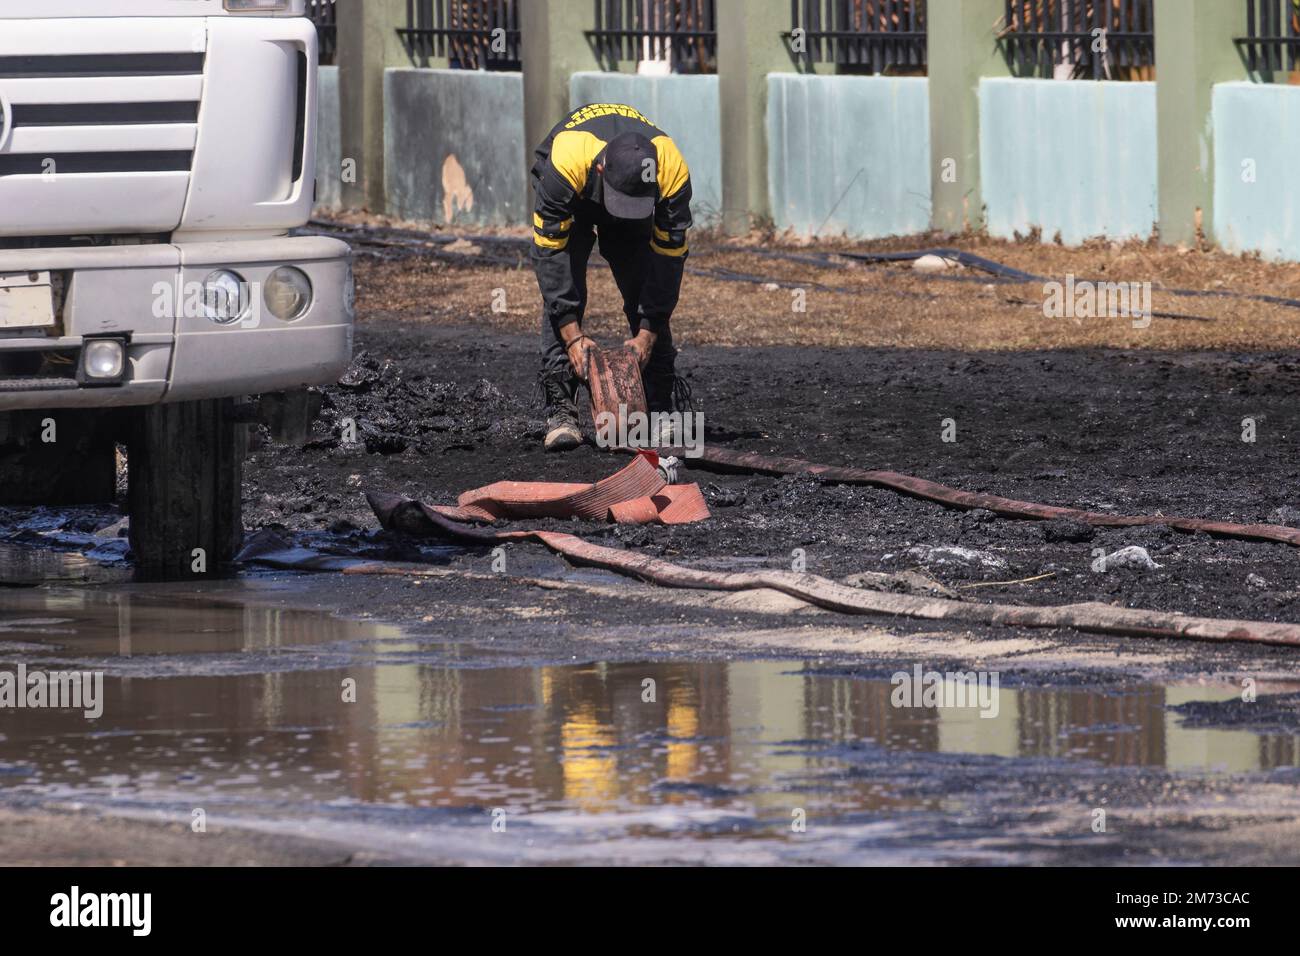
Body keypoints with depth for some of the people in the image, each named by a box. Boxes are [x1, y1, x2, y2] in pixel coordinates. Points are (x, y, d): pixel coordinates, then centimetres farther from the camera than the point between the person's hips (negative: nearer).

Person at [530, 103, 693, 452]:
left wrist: (648, 334, -26)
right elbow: (551, 251, -36)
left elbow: (668, 256, -26)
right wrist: (572, 335, -37)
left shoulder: (672, 170, -37)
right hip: (570, 201, -2)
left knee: (647, 300, -11)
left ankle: (662, 406, -4)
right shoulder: (566, 162, -44)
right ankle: (560, 412, -18)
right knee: (561, 296, -19)